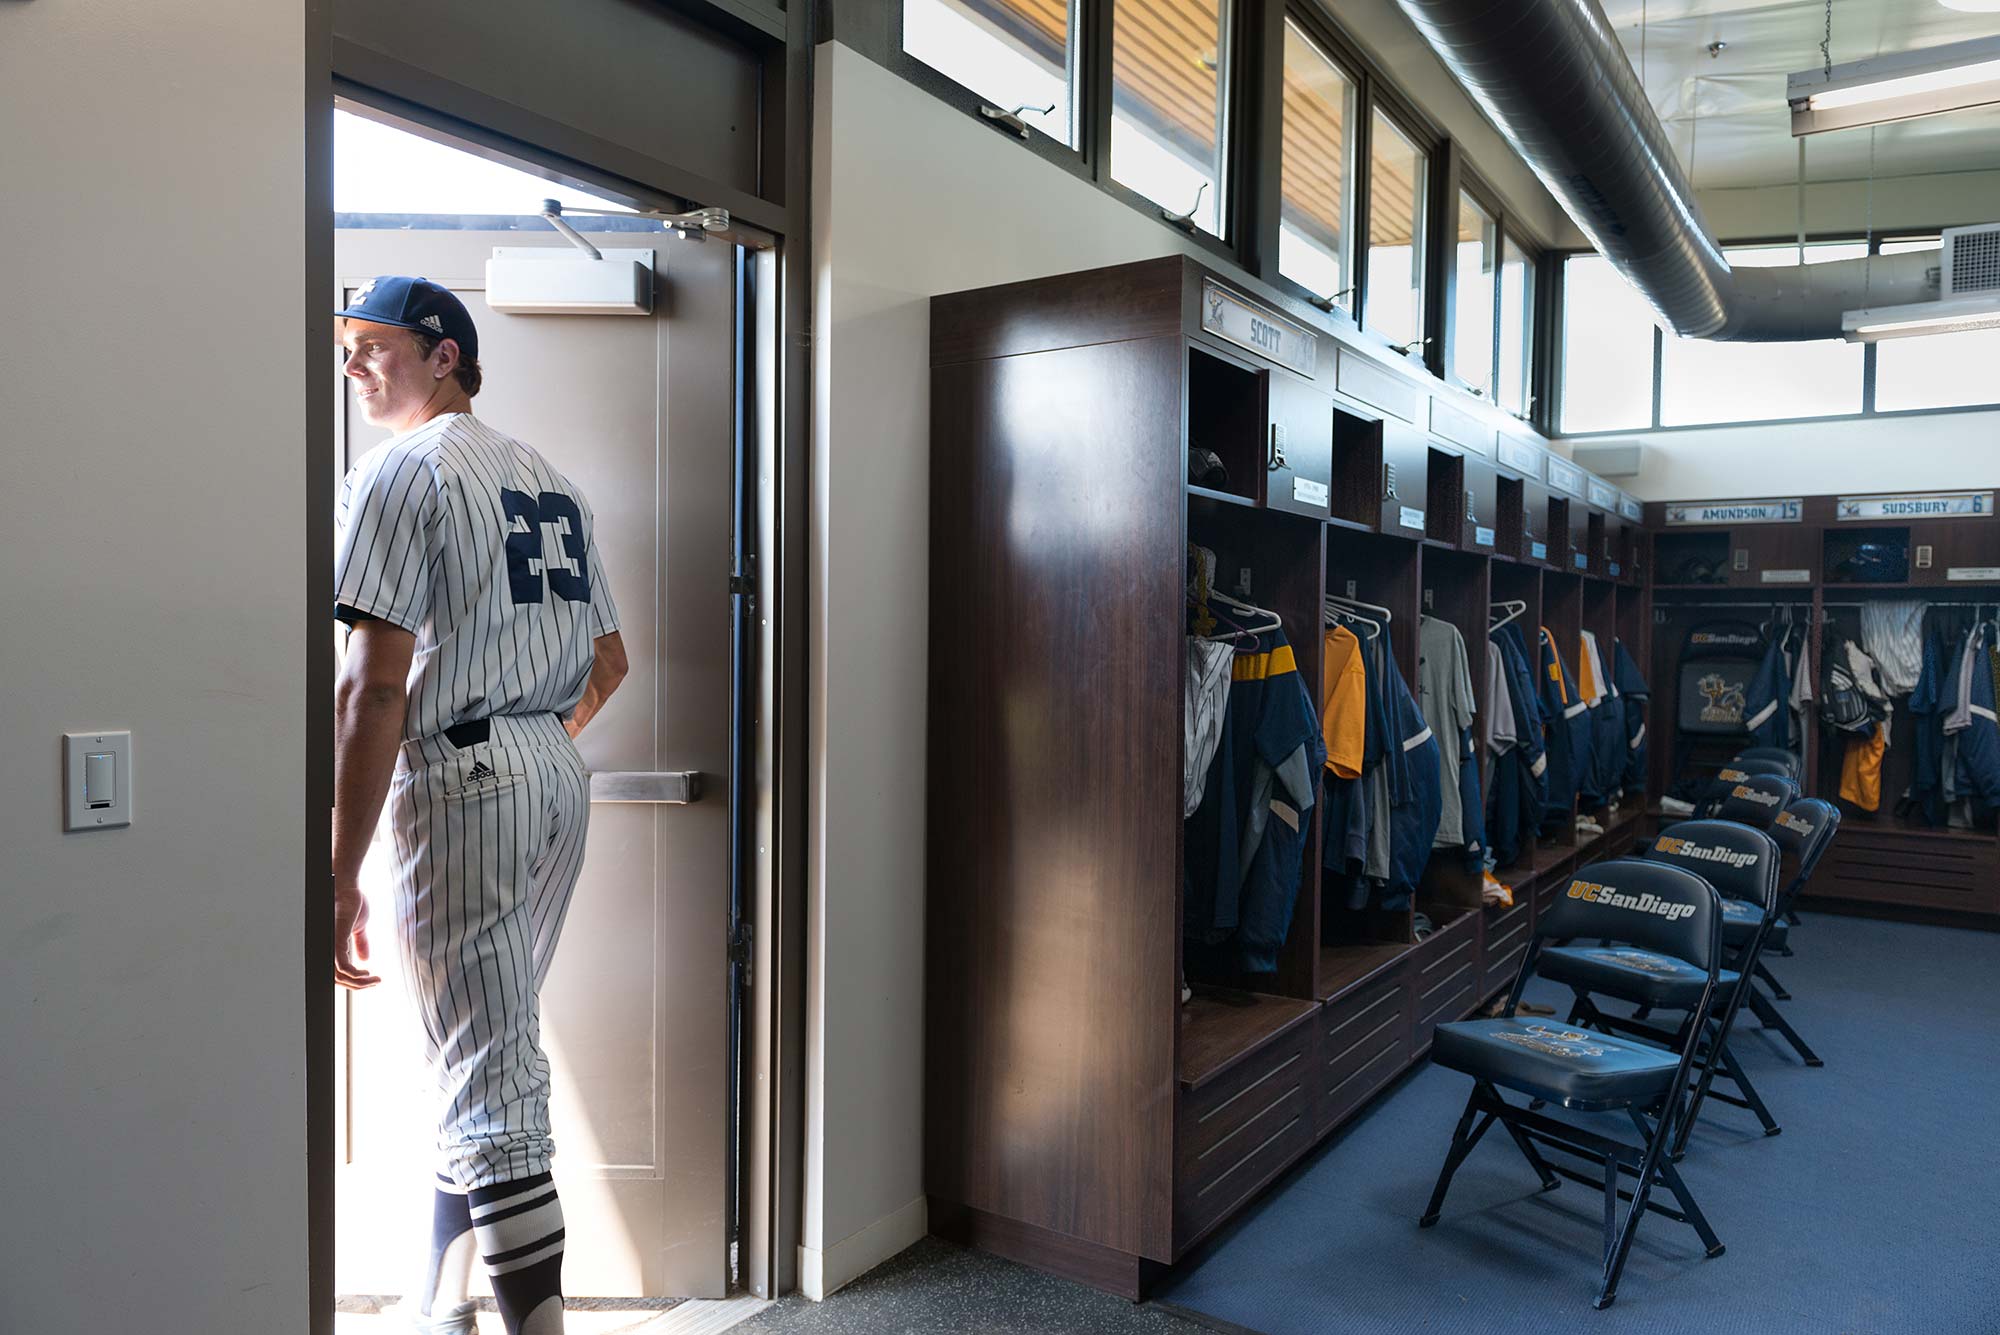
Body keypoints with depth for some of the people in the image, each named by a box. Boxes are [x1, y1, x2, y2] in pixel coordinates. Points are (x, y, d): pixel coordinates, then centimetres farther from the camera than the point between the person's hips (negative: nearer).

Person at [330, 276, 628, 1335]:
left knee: (489, 1087, -4)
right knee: (484, 1060, 18)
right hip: (558, 779, 8)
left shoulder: (399, 471, -7)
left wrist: (340, 877, -17)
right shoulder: (552, 481, 16)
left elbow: (375, 685, -17)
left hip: (460, 781, -8)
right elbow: (609, 664, 19)